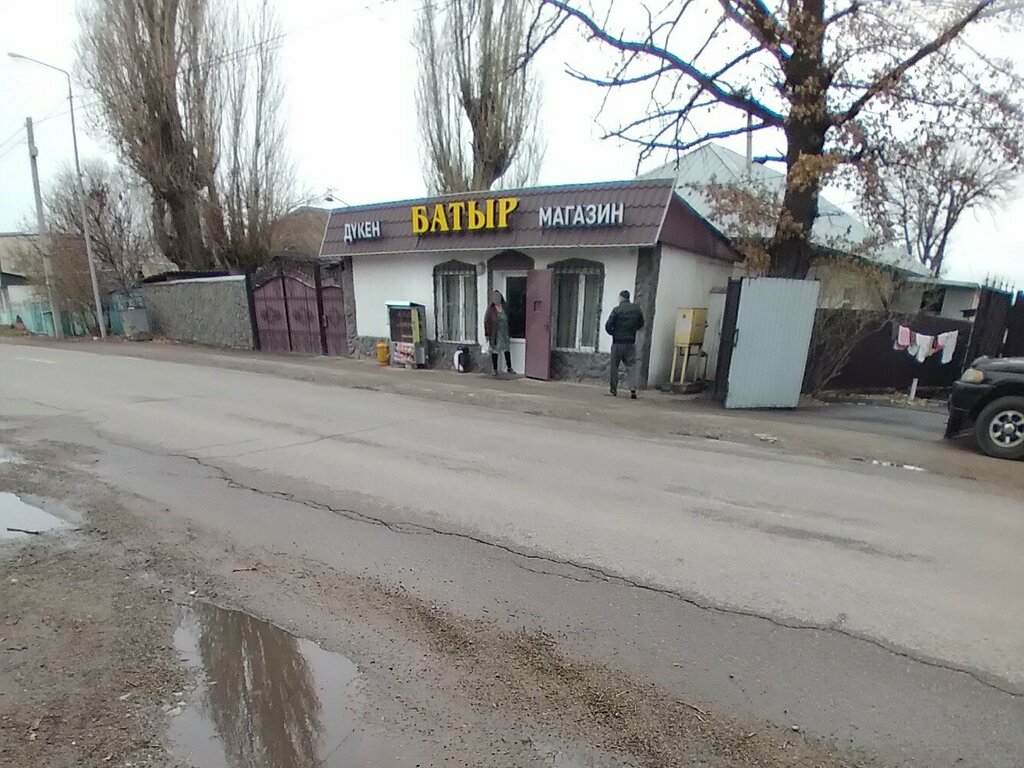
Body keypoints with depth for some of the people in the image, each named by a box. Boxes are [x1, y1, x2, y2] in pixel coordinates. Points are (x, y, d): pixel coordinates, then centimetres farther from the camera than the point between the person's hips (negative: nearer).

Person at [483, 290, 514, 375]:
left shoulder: (504, 307, 4)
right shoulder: (490, 309, -6)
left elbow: (508, 320, 10)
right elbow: (486, 322, -5)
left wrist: (509, 333, 9)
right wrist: (487, 334, -8)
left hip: (504, 333, 3)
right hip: (495, 334, -3)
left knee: (507, 350, 7)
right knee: (495, 351, 3)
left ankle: (509, 368, 20)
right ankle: (495, 370, 13)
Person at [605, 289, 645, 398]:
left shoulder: (617, 310, -10)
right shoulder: (636, 309, 3)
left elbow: (608, 325, -12)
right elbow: (641, 324, 12)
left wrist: (612, 333, 7)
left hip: (618, 342, -3)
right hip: (631, 342, 3)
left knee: (614, 366, 8)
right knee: (631, 365, 6)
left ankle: (613, 390, 14)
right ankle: (633, 388, -10)